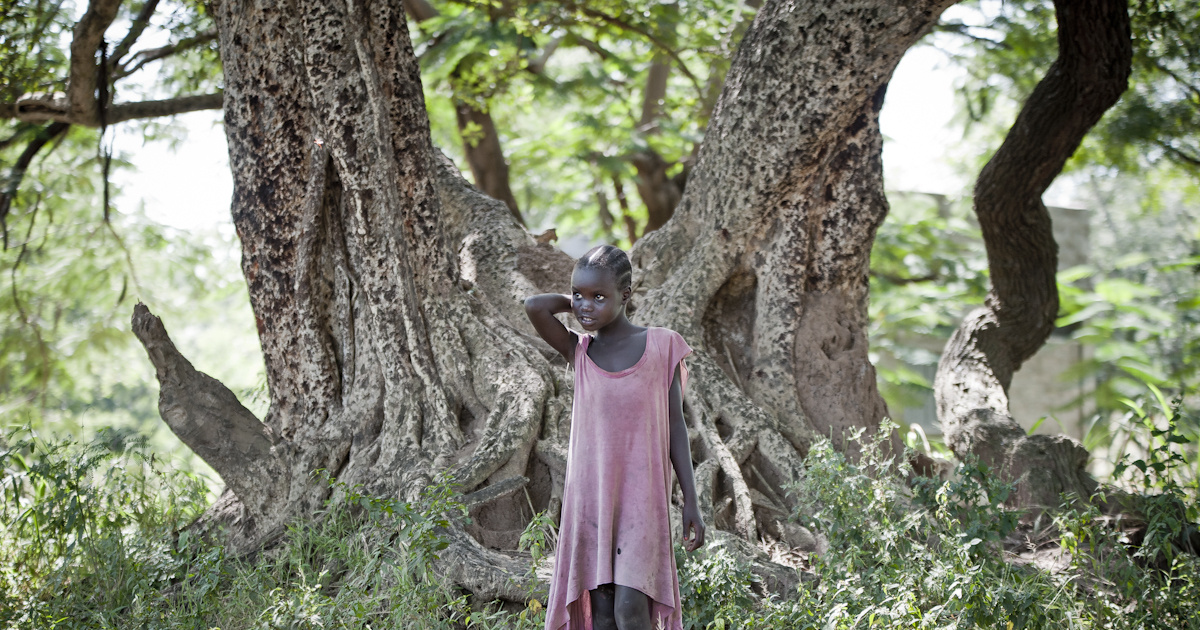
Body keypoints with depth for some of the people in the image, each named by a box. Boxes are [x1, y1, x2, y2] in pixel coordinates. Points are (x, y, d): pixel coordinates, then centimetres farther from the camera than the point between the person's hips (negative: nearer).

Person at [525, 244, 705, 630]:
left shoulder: (660, 347, -1)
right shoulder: (578, 353, 5)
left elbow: (675, 427, 1)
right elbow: (534, 307, -11)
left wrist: (691, 502, -1)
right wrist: (574, 303, 5)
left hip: (642, 498, -3)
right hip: (590, 497, 3)